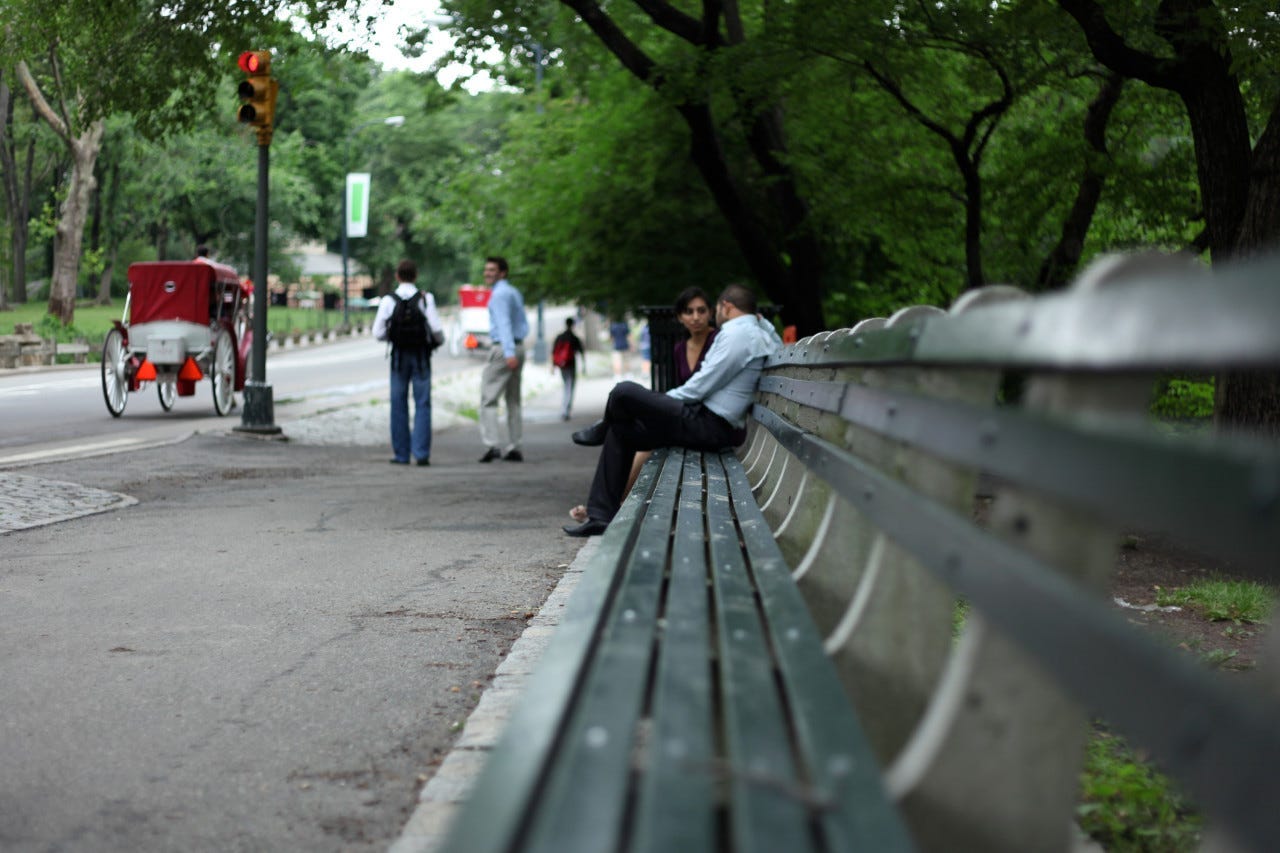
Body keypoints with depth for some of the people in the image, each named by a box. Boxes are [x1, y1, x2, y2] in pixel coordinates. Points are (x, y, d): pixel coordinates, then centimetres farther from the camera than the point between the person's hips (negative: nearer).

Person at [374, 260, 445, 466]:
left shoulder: (388, 300, -5)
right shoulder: (425, 298, -7)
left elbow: (378, 333, -6)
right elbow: (436, 328, -11)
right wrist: (439, 340, 11)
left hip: (399, 355, 1)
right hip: (421, 355, -1)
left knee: (399, 405, 8)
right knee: (422, 404, 2)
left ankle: (401, 454, 10)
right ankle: (421, 453, -6)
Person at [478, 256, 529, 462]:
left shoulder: (499, 294, -10)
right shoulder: (515, 293, 17)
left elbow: (504, 324, -21)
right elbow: (524, 325, 20)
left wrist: (509, 352, -29)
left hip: (503, 350, -9)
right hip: (519, 347, 9)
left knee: (489, 399, -7)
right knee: (513, 401, 11)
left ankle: (492, 444, -16)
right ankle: (514, 448, 11)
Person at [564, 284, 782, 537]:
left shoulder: (736, 334, -14)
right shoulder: (761, 332, 13)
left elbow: (700, 388, -17)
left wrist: (659, 402, -2)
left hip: (708, 424, -11)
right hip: (716, 427, 11)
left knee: (623, 392, -14)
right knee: (620, 433, 13)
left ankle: (601, 430, 21)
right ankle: (601, 516, 11)